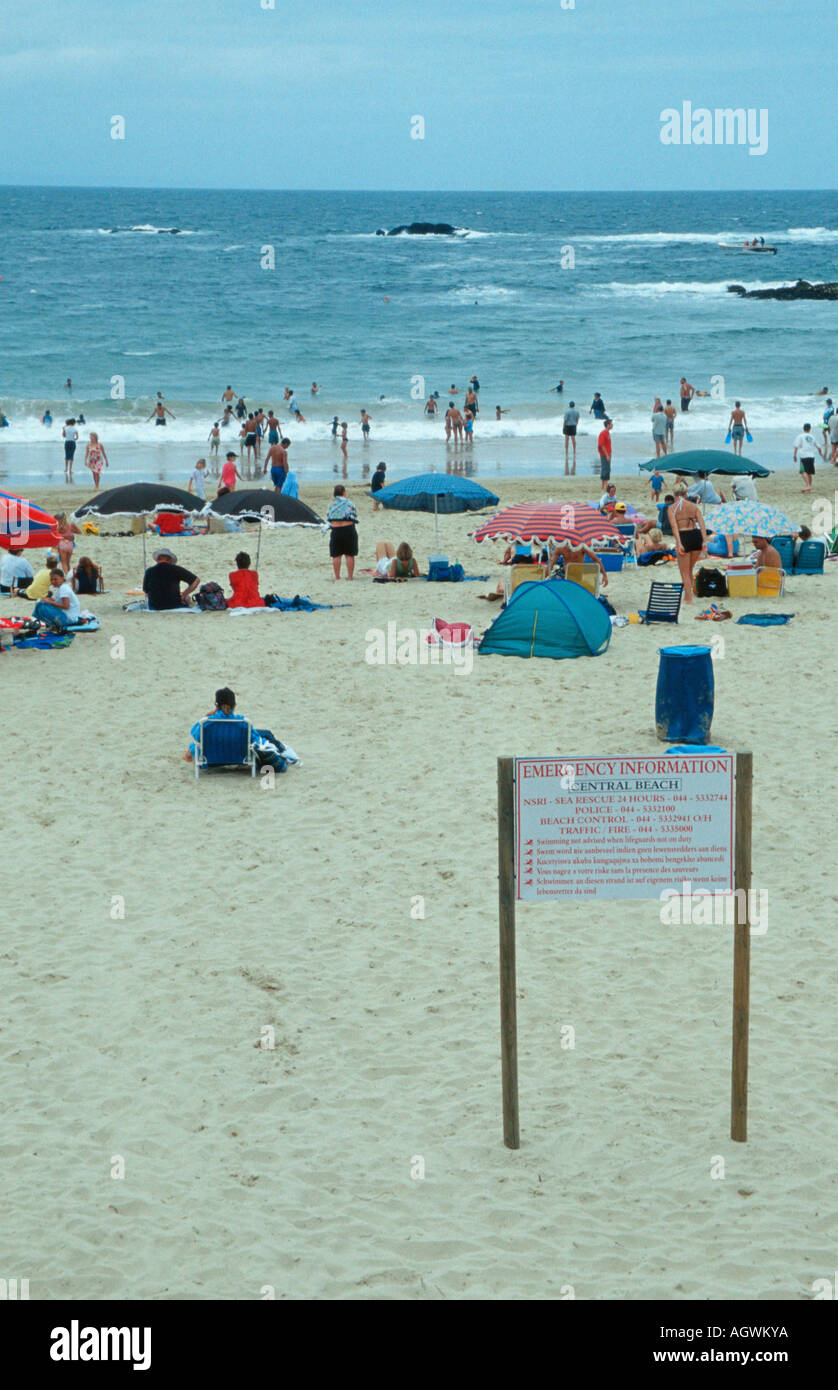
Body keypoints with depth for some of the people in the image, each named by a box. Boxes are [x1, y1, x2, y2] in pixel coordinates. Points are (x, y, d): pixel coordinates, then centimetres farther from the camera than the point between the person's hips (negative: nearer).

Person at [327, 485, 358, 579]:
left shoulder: (331, 505, 4)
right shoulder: (349, 503, -3)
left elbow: (328, 519, 9)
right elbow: (355, 519, 1)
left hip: (335, 530, 2)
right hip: (348, 529, -2)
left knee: (336, 555, 7)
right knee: (350, 555, 5)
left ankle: (337, 576, 7)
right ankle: (350, 576, 6)